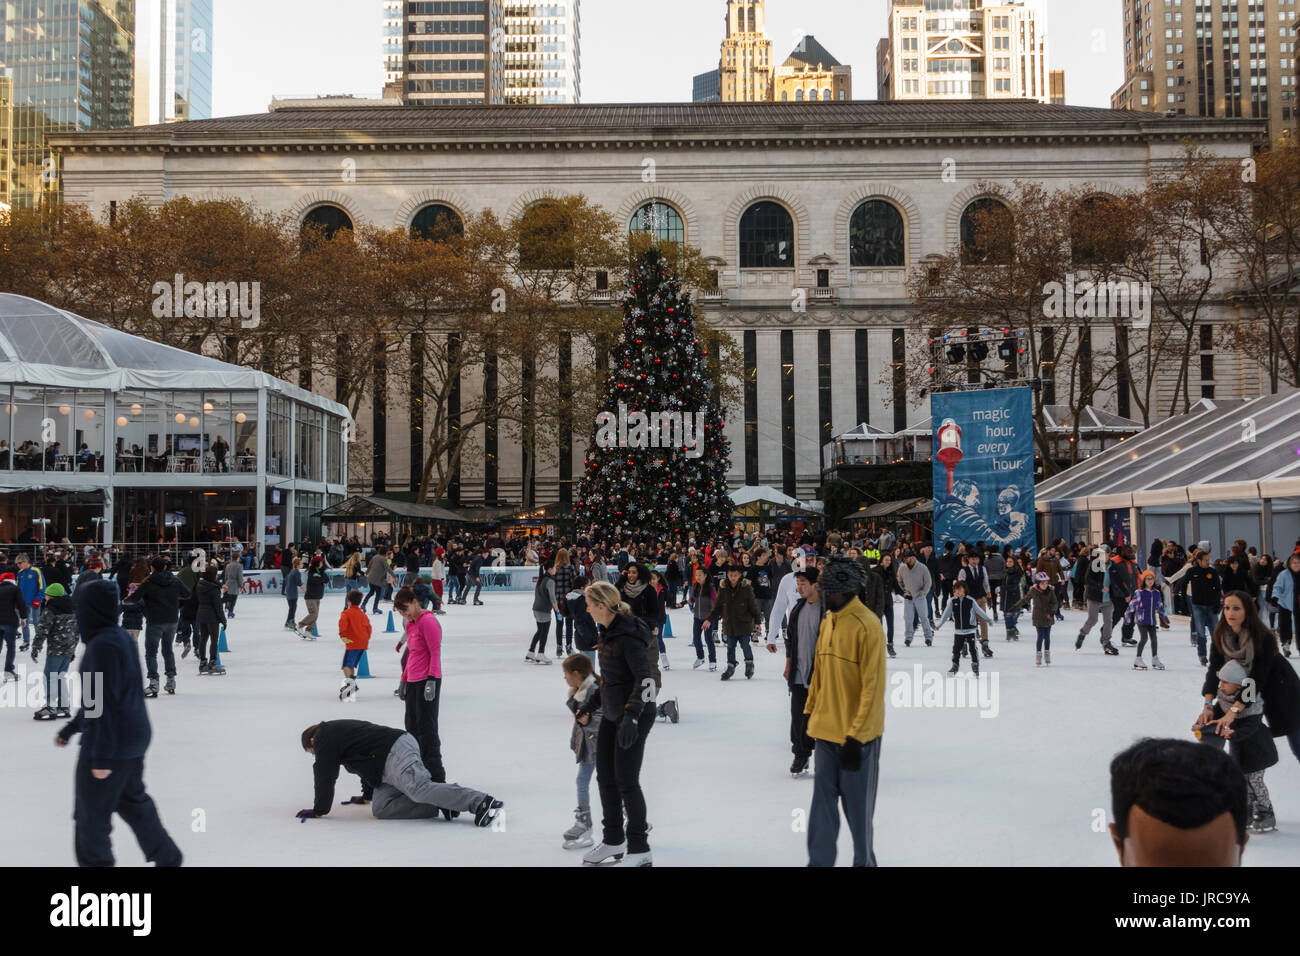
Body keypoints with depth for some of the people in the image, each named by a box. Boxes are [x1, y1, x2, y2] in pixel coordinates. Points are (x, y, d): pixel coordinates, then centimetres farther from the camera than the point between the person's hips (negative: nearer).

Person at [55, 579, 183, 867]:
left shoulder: (102, 645, -21)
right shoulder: (122, 638, 8)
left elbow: (104, 702, -22)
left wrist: (101, 757, -20)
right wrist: (69, 730, 23)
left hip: (107, 745, -9)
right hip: (134, 738, 9)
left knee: (91, 816, 5)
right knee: (133, 802, 22)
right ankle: (167, 858, 29)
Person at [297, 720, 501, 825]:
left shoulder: (324, 738, 6)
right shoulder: (338, 730, 35)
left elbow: (325, 777, 2)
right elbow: (368, 763, 44)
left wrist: (319, 810, 11)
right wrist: (367, 795, 53)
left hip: (396, 754, -10)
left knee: (420, 789, -28)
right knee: (380, 809, 1)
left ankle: (482, 802, -40)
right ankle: (440, 803, -10)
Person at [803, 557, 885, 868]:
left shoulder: (867, 626, -15)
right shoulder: (827, 621, 8)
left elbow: (873, 687, -17)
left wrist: (856, 736, -18)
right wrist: (812, 714, 15)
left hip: (856, 737, -6)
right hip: (826, 731, 6)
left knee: (858, 807, 6)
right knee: (822, 805, 8)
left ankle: (864, 861, 22)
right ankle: (819, 860, 15)